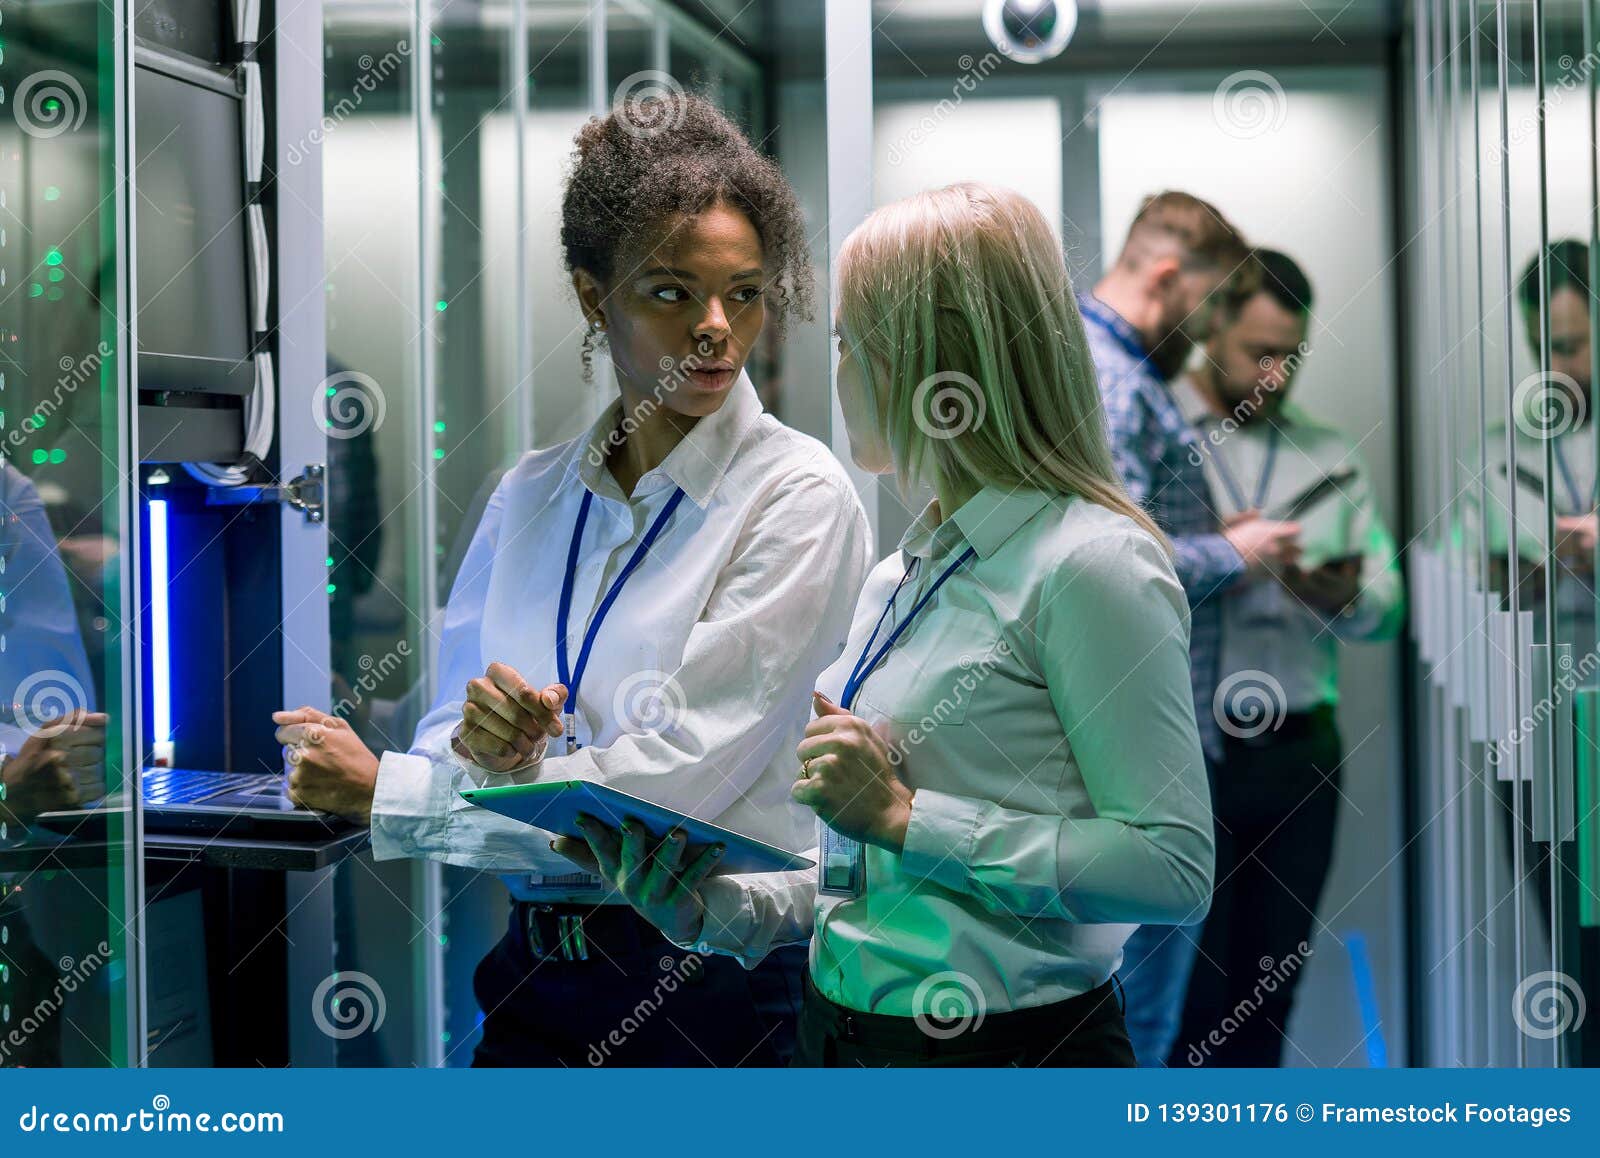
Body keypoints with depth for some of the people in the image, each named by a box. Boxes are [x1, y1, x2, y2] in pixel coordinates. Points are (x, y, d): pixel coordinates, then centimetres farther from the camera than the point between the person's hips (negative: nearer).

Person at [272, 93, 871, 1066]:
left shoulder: (798, 496, -10)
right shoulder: (532, 494, 8)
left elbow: (675, 777, -17)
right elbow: (449, 733, 7)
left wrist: (385, 791, -10)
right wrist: (485, 750, -19)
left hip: (717, 986, -4)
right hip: (536, 975, 4)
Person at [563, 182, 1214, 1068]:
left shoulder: (1090, 565, -14)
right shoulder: (896, 577, 12)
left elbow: (1175, 866, -21)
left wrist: (902, 816, -20)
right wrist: (716, 908, -1)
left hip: (1010, 1042, -7)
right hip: (842, 1029, 8)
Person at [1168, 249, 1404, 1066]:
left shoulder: (1330, 457, 15)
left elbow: (1388, 609, 9)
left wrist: (1344, 598, -13)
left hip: (1299, 754, 4)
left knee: (1270, 995, 9)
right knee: (1193, 991, -2)